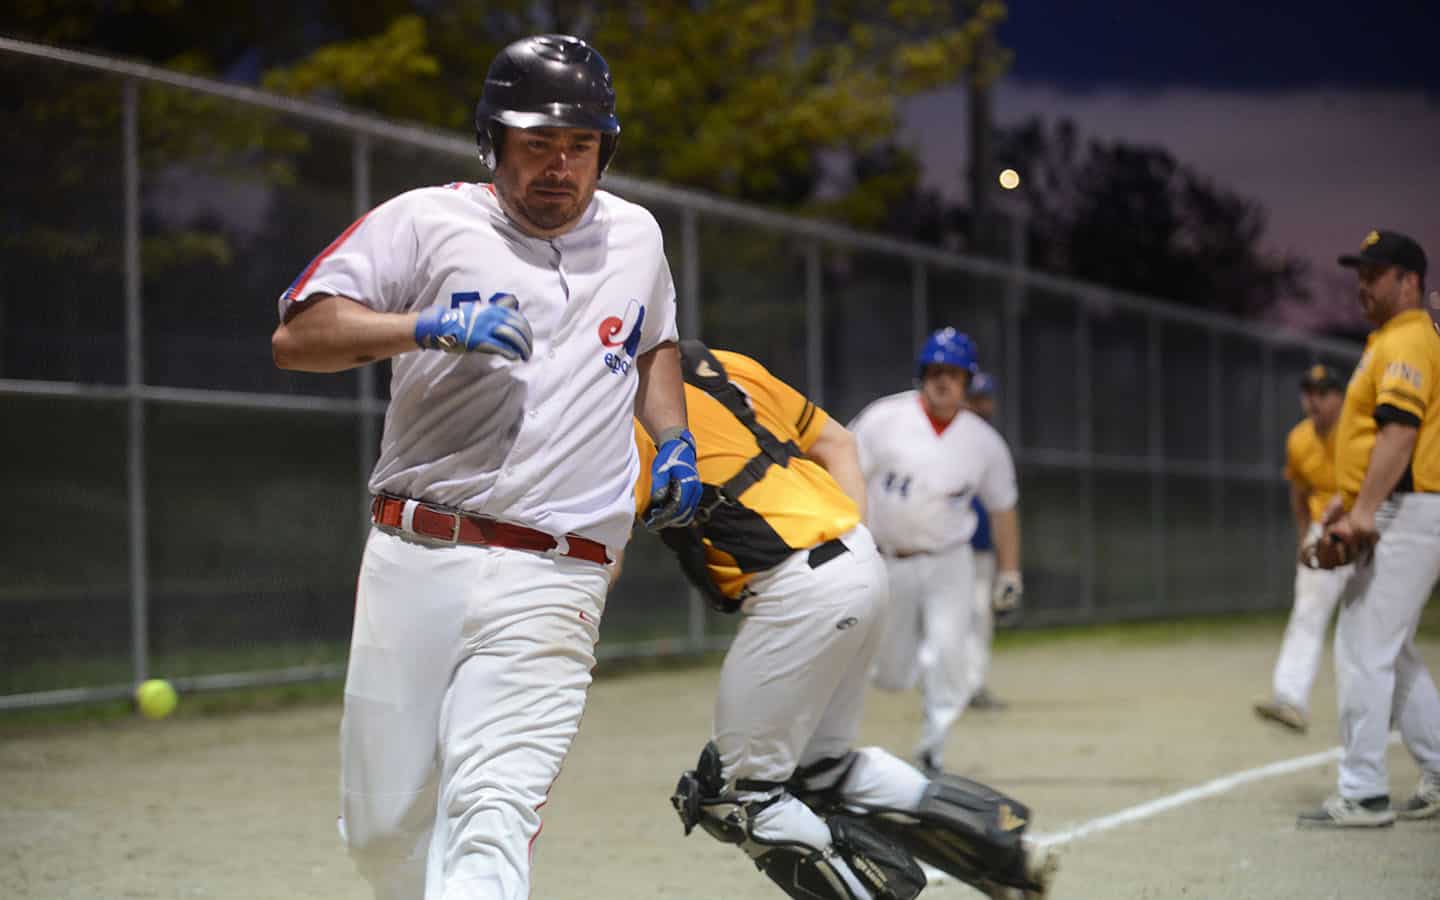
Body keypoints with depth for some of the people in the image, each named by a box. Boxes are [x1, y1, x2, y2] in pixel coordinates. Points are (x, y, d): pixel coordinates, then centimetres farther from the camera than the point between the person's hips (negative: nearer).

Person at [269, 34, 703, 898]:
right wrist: (431, 326, -17)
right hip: (410, 564, 0)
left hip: (548, 581, 0)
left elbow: (655, 345, 36)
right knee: (382, 826, 3)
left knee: (489, 811, -19)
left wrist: (676, 441, 17)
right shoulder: (427, 221, 4)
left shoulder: (635, 236, 16)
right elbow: (296, 336, -4)